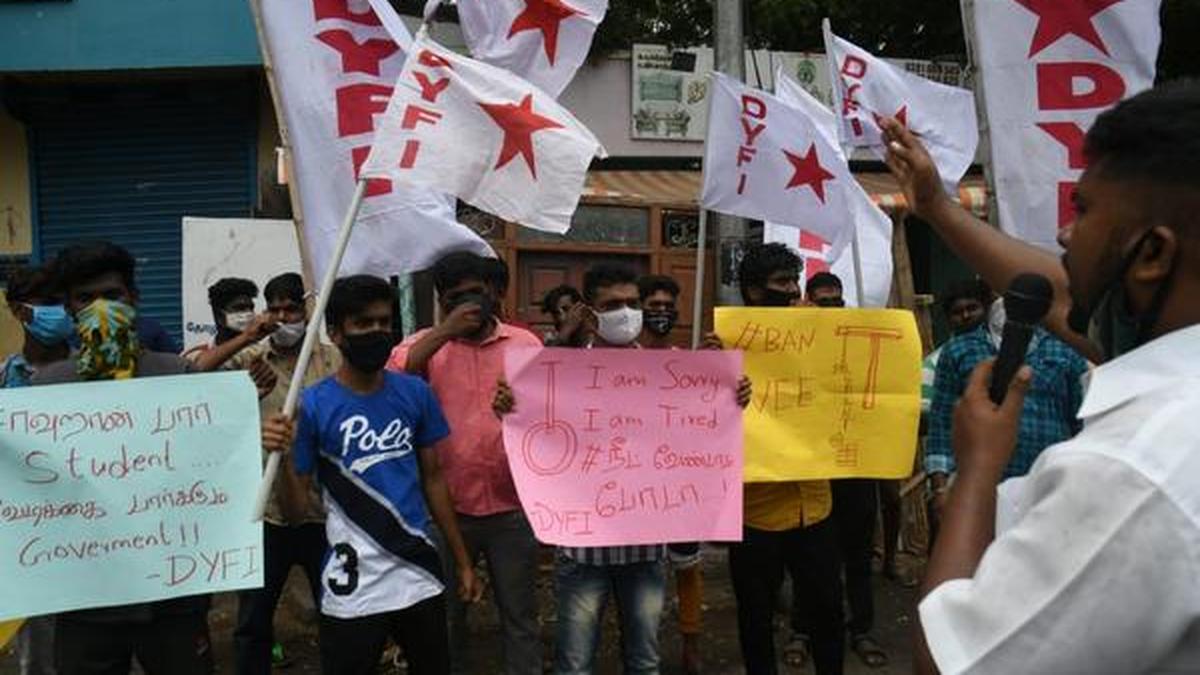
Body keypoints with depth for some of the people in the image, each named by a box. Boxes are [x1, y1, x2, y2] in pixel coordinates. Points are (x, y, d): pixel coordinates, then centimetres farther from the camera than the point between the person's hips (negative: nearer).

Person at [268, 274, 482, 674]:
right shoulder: (314, 405, -10)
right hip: (353, 588, -3)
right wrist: (283, 457, -25)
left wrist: (462, 561, 11)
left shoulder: (415, 393, -1)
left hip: (420, 576, 4)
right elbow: (296, 508, -7)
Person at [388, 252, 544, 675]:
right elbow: (391, 381, -20)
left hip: (512, 508, 1)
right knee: (446, 616, 17)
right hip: (447, 509, 0)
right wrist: (445, 332, -22)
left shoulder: (526, 343, 3)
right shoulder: (425, 344, -1)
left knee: (520, 617, 14)